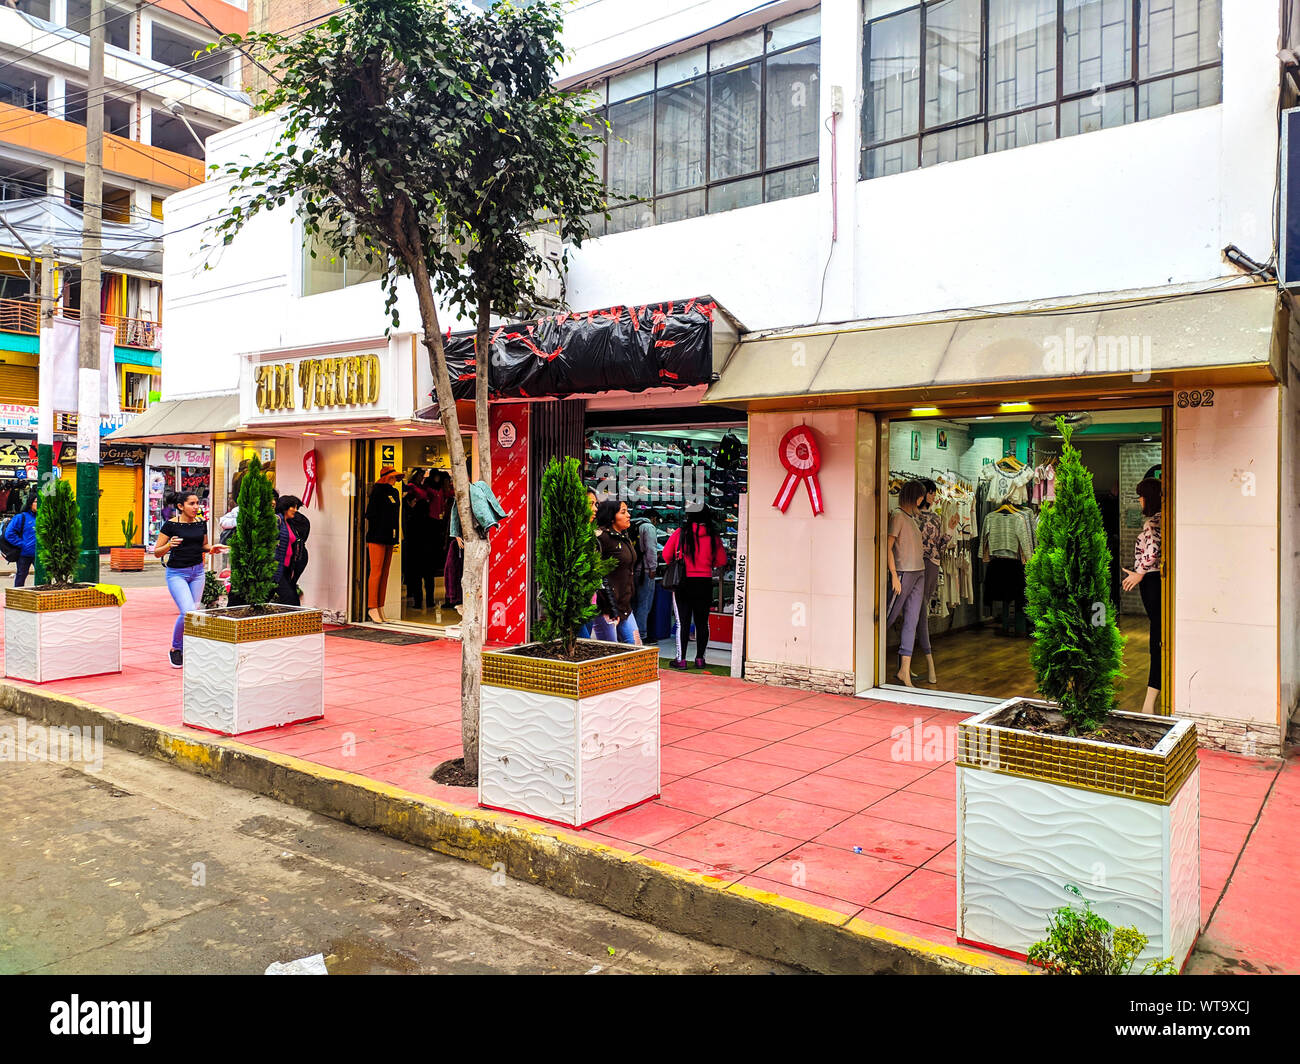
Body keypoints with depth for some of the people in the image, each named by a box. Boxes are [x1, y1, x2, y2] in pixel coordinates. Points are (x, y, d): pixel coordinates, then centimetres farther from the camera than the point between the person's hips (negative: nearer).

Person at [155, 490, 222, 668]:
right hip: (176, 573, -5)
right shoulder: (170, 525, -9)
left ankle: (184, 649, 25)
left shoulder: (201, 524, 5)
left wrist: (211, 549, -1)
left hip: (197, 572, 5)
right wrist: (169, 545, -26)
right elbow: (157, 553, -6)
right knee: (188, 612, -17)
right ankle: (175, 649, 5)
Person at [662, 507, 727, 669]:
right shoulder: (713, 536, -3)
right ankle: (700, 658, 16)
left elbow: (666, 555, 1)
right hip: (704, 583, 1)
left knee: (682, 622, 4)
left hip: (683, 582, -1)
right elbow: (721, 561, 2)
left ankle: (681, 659, 5)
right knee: (702, 622, 12)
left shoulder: (680, 533, -6)